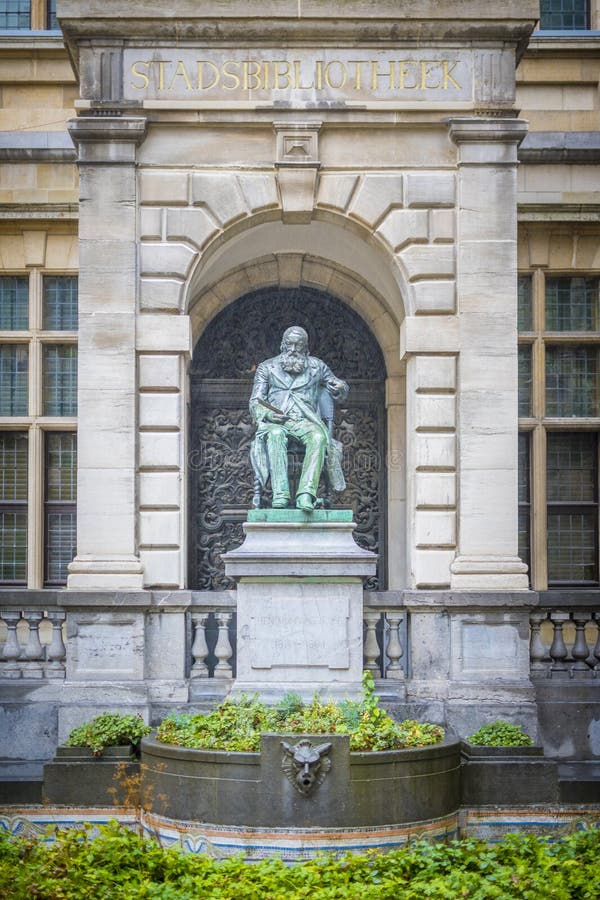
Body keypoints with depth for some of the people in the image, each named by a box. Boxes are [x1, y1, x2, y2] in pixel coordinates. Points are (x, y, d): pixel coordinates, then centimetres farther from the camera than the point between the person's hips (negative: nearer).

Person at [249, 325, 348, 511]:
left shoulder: (317, 366, 21)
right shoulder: (267, 368, 18)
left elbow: (339, 390, 26)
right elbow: (255, 402, 12)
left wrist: (340, 388, -1)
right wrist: (269, 415, -11)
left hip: (306, 421, 1)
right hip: (275, 422, -1)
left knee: (319, 437, -36)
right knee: (275, 436, -39)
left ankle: (306, 494, -48)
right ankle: (280, 494, -48)